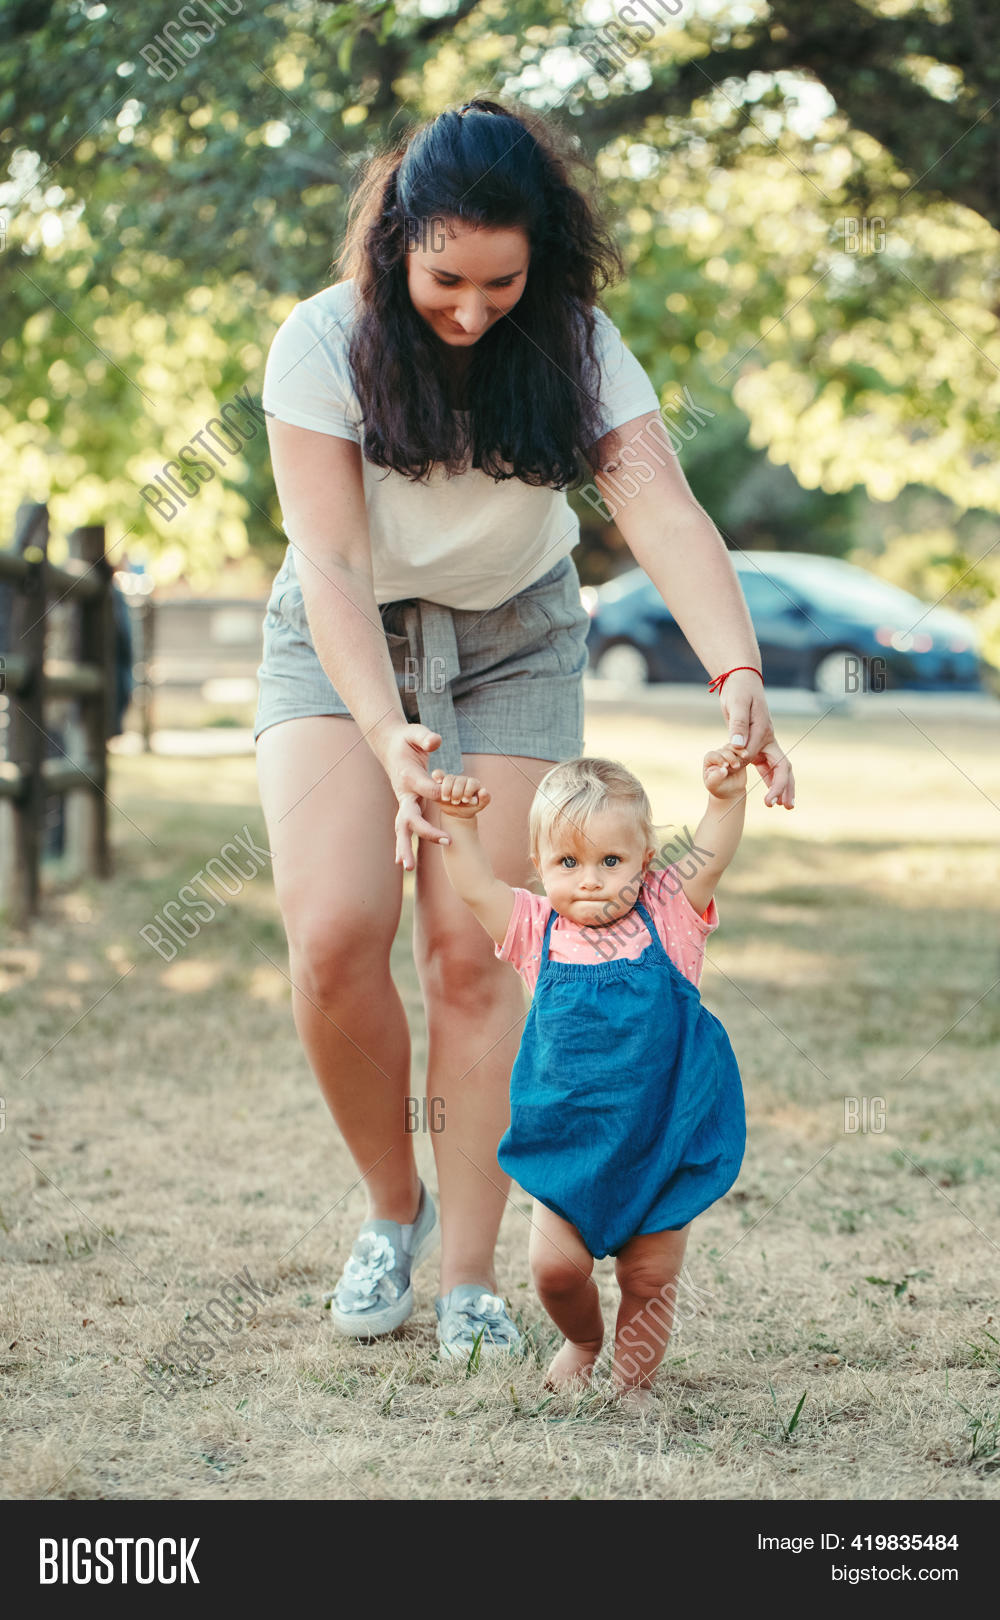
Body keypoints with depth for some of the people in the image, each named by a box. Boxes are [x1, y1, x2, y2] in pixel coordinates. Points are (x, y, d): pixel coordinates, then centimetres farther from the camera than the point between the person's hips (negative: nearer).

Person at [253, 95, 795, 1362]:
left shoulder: (576, 348, -16)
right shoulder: (325, 343, -20)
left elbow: (666, 516, -29)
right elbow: (330, 563, -26)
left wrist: (736, 671, -47)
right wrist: (387, 739, -40)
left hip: (511, 644, 1)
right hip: (340, 644, -1)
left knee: (473, 956, -9)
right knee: (333, 932, -18)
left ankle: (471, 1278, -1)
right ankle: (393, 1204, 6)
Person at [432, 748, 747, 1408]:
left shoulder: (666, 918, -1)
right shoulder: (538, 931, 2)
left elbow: (710, 861, -11)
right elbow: (476, 888, -3)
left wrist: (728, 797, -25)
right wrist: (462, 823, -14)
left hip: (663, 1138, -1)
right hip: (569, 1140, 1)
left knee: (650, 1277, 5)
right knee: (556, 1265, -4)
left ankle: (634, 1378, 26)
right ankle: (583, 1340, 27)